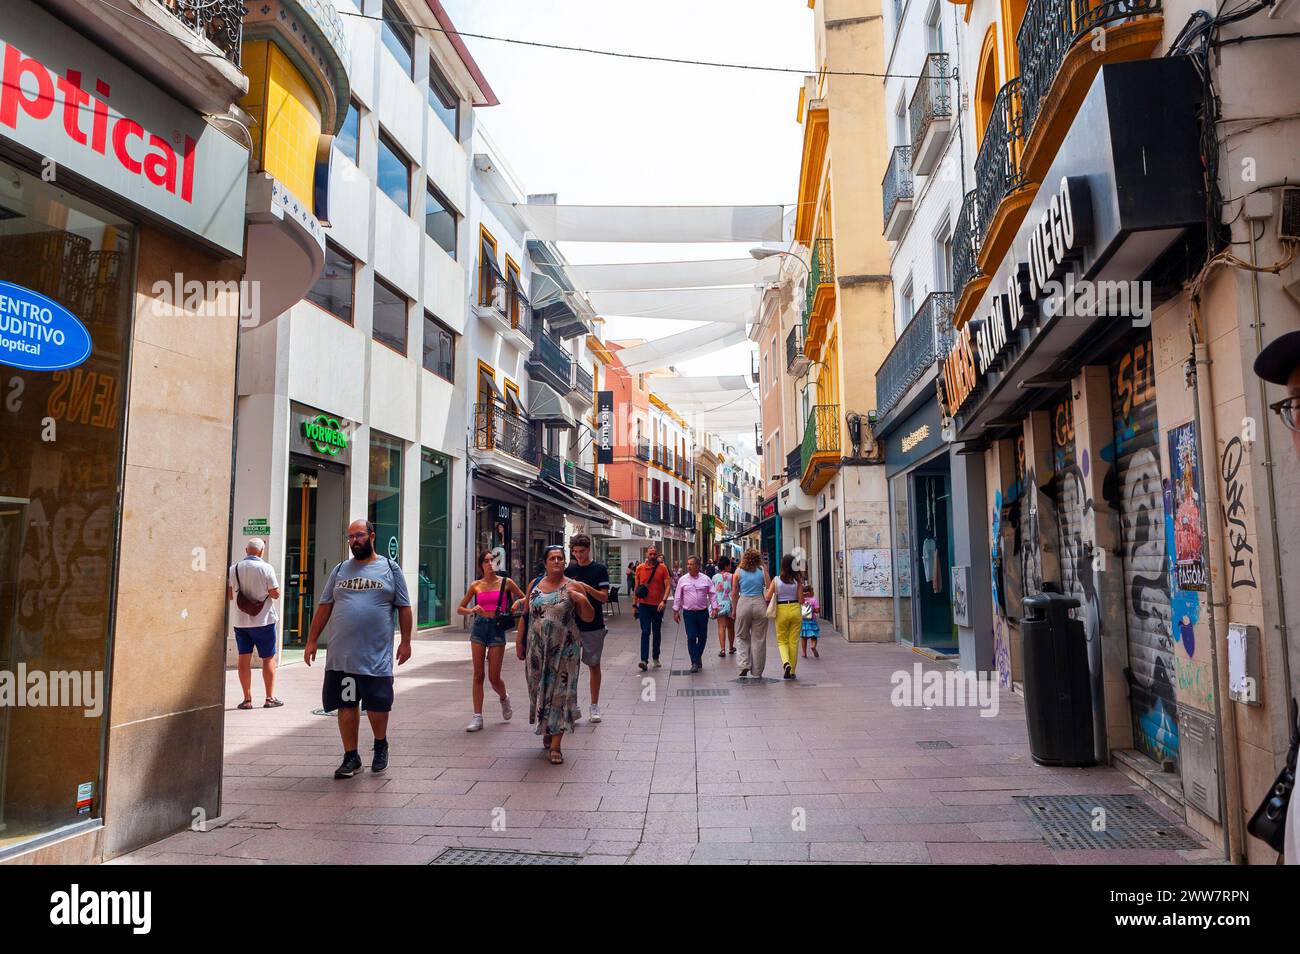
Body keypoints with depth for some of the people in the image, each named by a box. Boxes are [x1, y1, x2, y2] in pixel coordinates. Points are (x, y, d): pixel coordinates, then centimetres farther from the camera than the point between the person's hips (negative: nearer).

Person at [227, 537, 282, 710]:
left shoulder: (234, 569, 1)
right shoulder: (266, 568, -11)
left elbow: (229, 595, 7)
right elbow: (275, 594, -11)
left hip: (240, 621, 3)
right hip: (263, 620, -3)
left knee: (244, 659, 7)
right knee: (268, 658, 6)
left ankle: (247, 699, 8)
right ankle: (270, 698, 8)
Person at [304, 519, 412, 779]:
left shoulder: (390, 569, 4)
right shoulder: (340, 570, 11)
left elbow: (404, 608, 4)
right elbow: (324, 607, 12)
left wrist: (406, 642, -2)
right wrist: (312, 640, 7)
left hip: (376, 655, -3)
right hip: (340, 655, 3)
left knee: (377, 704, 1)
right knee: (346, 705, 6)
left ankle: (380, 745, 28)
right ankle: (351, 757, 19)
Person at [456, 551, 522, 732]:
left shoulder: (506, 582, 2)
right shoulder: (476, 585, 6)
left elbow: (524, 598, 12)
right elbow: (460, 609, 11)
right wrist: (472, 610, -9)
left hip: (497, 629, -2)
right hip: (479, 627, 2)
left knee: (494, 678, 0)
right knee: (478, 675, 1)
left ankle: (504, 698, 33)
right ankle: (477, 717, 6)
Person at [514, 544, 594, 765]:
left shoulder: (573, 586, -1)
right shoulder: (535, 585, 8)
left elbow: (589, 618, 0)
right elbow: (525, 614, 15)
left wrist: (583, 601, -18)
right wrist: (519, 641, 12)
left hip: (565, 649, -3)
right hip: (538, 648, 3)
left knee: (560, 693, -4)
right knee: (539, 689, 11)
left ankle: (555, 745, 0)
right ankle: (545, 730, 35)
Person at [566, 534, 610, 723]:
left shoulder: (600, 569, -3)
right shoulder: (569, 571, 6)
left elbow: (604, 597, -10)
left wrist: (587, 588, -24)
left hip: (594, 626, -2)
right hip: (572, 625, 2)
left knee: (594, 665, 6)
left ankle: (595, 706, 17)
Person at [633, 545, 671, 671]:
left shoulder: (662, 568, -2)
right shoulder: (640, 568, 2)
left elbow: (667, 586, -5)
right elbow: (636, 587, 9)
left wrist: (664, 601, -19)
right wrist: (634, 604, 8)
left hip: (658, 606, 0)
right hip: (644, 605, 0)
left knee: (657, 632, 12)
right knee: (645, 632, -7)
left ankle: (656, 658, 25)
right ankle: (644, 660, -12)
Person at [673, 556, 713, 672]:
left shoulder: (706, 579, 2)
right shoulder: (682, 580, 2)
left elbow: (712, 595, 4)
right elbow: (678, 596, 6)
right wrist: (676, 611, 4)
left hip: (703, 612, 1)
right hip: (689, 613, -1)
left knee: (702, 637, 9)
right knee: (691, 637, -7)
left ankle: (698, 657, 30)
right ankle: (695, 663, -2)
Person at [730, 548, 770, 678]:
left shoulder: (738, 572, 2)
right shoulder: (762, 571, 3)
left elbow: (734, 593, 4)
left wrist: (734, 610, 12)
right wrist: (767, 606, 13)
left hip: (743, 603, 0)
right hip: (759, 604, 0)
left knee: (741, 636, 17)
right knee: (758, 639, 8)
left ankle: (744, 664, 1)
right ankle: (757, 672, 12)